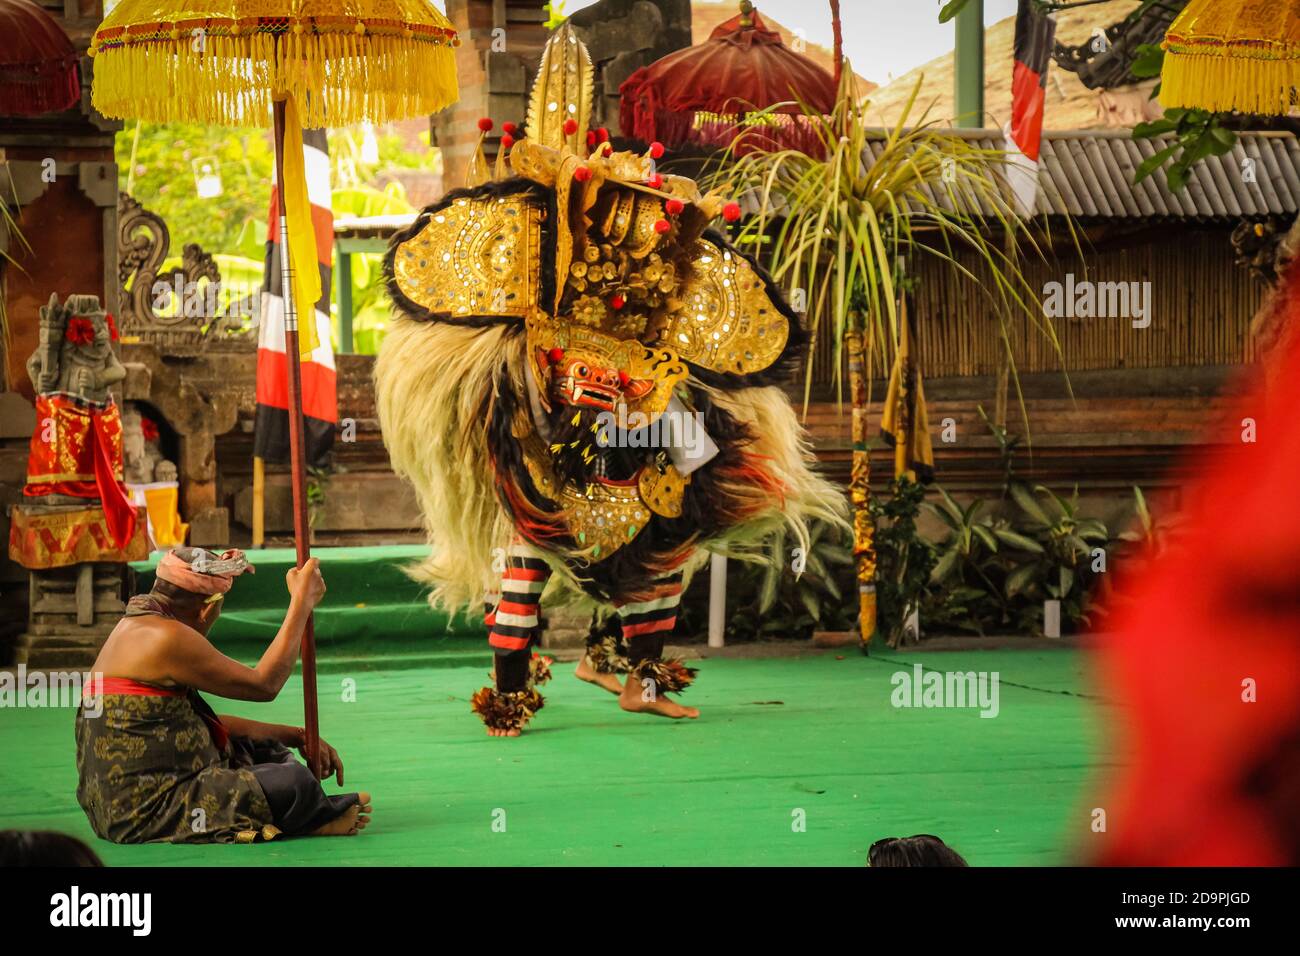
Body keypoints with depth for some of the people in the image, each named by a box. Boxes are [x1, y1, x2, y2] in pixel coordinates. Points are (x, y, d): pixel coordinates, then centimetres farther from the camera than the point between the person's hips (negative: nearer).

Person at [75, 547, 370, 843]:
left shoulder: (138, 626, 16)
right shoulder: (165, 638, -16)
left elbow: (201, 722, 20)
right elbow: (264, 684, -11)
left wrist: (297, 737, 14)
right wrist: (302, 603, -3)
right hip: (146, 815, -11)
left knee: (263, 749, 23)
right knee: (291, 783, -18)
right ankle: (317, 820, 11)